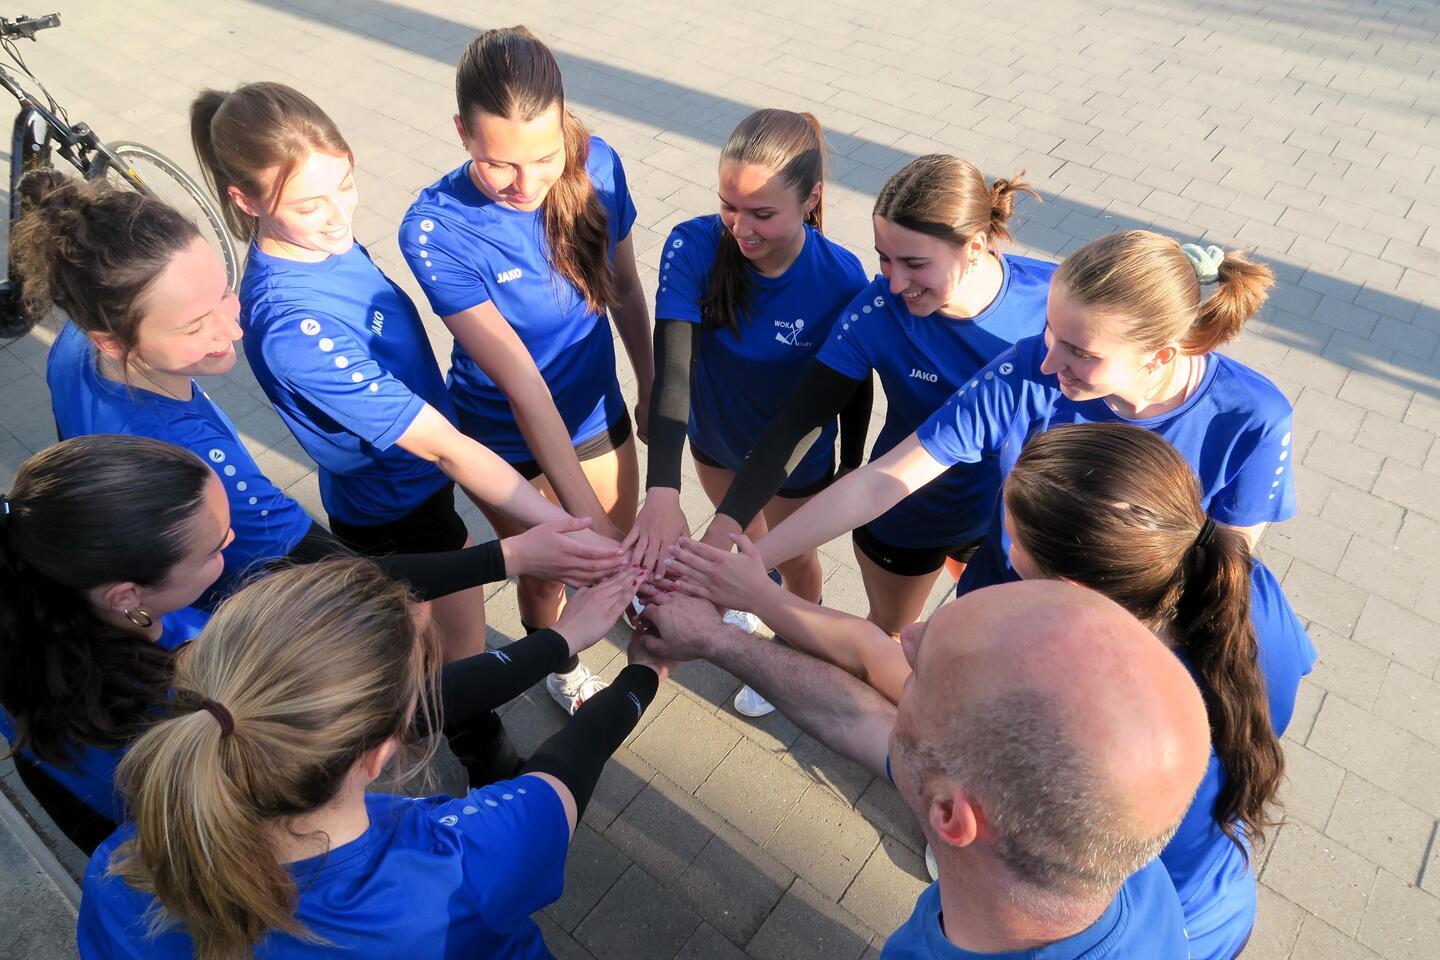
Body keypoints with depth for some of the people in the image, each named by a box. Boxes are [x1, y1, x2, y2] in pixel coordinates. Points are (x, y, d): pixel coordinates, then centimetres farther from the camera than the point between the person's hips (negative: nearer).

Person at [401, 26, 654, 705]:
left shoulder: (598, 165, -18)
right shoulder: (435, 231, -29)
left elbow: (624, 287, -1)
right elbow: (520, 381, -32)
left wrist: (651, 387, 9)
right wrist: (583, 511, -35)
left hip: (597, 408, 3)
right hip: (508, 438, -3)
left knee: (624, 538, 25)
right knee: (545, 568, 21)